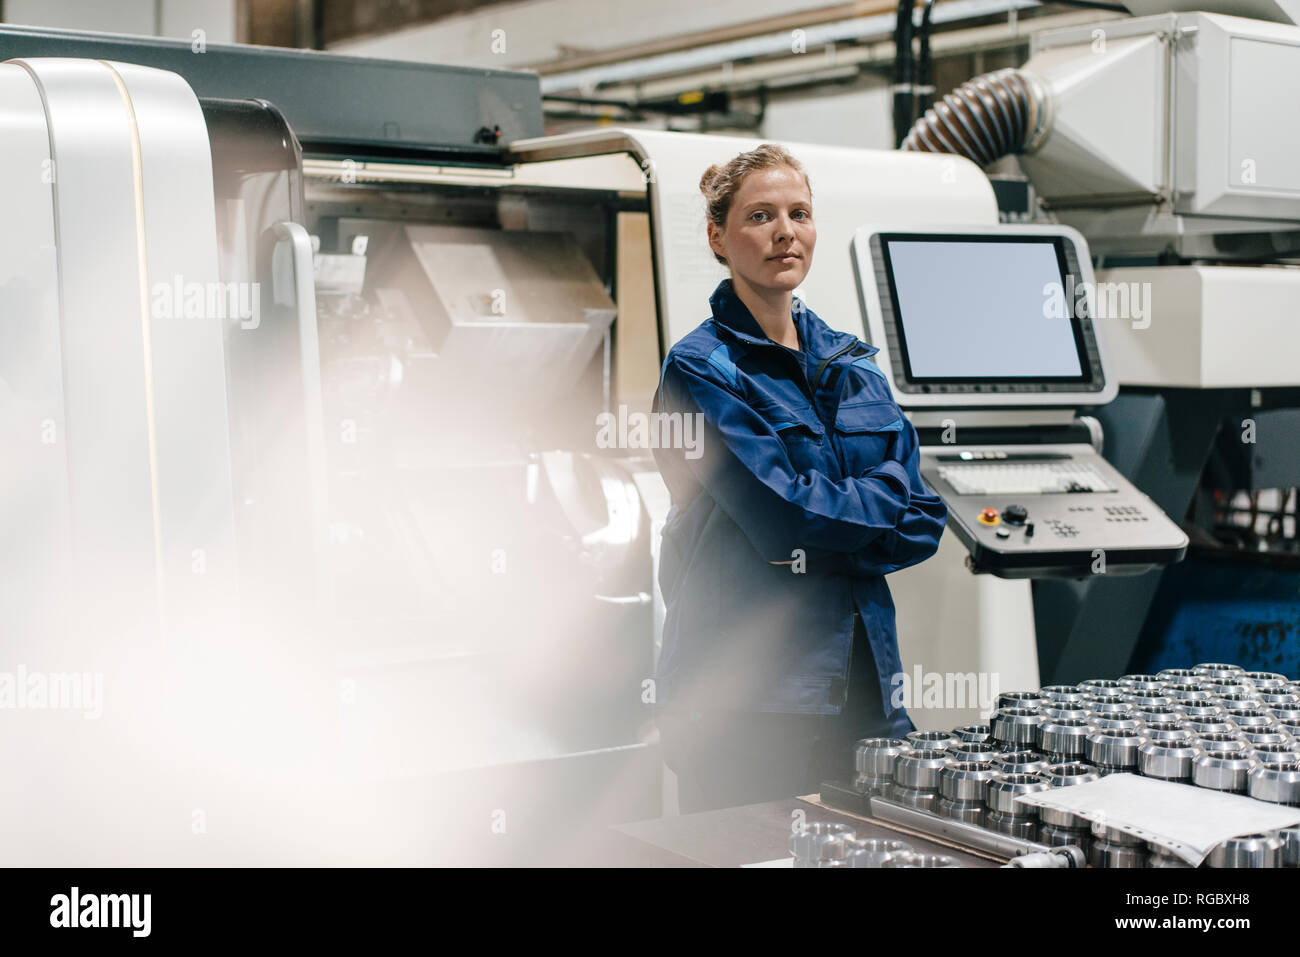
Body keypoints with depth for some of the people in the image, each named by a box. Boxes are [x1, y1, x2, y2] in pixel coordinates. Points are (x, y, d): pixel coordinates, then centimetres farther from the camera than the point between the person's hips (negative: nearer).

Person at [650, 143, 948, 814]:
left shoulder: (852, 362, 13)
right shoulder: (702, 368, -6)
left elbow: (923, 523, 7)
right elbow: (784, 517, -16)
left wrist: (821, 546, -8)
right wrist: (883, 490, 0)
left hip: (865, 682, 6)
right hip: (750, 691, -6)